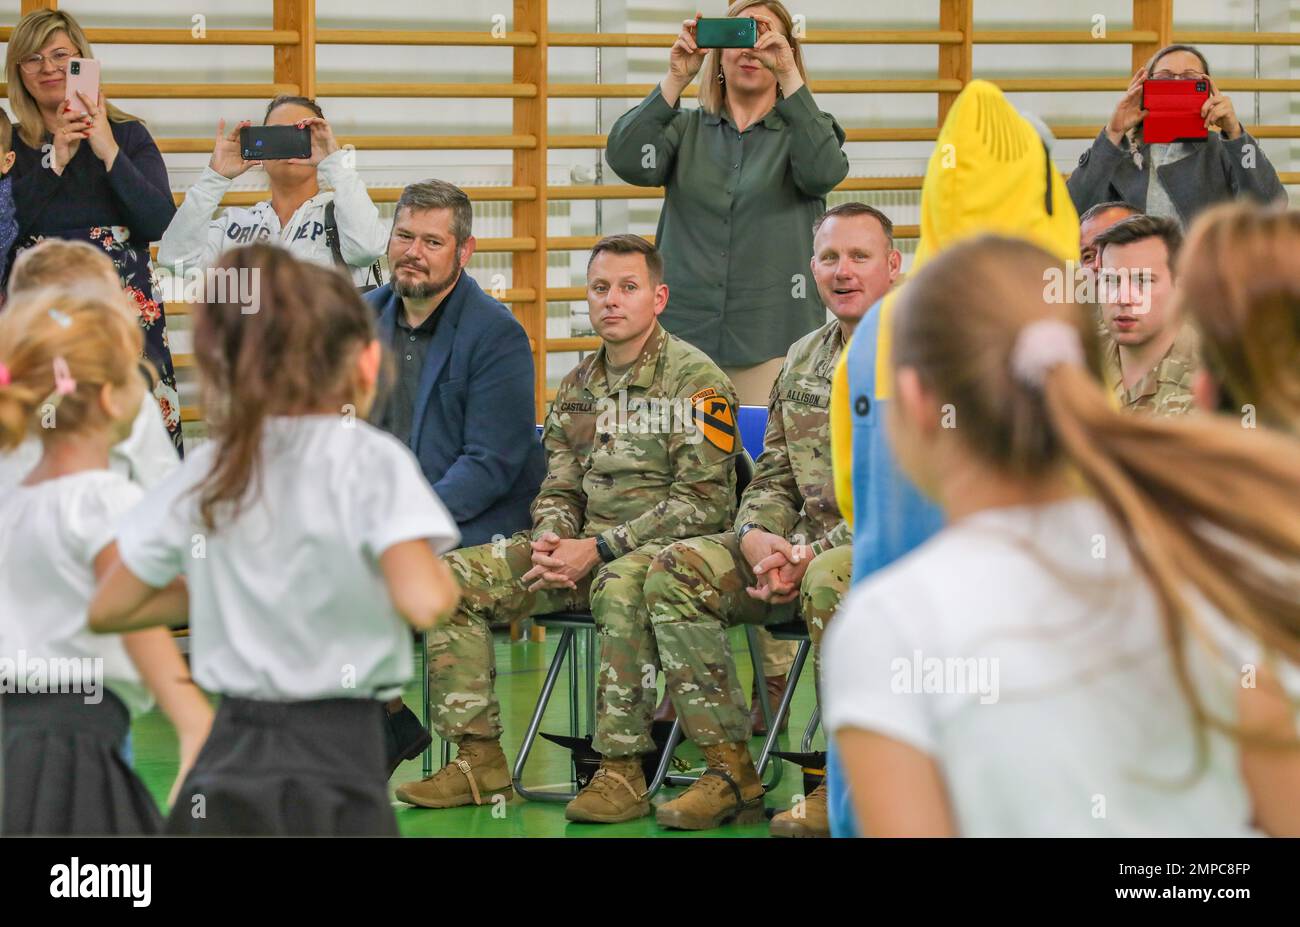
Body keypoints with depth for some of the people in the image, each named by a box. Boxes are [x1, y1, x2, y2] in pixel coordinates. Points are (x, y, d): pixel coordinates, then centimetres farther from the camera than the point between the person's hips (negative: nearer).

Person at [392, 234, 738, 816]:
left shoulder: (694, 380, -7)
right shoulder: (577, 386, 15)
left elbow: (702, 501, -14)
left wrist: (600, 549, -18)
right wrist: (551, 540, -6)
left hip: (666, 549, -7)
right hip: (581, 552, 7)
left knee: (621, 586, -41)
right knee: (452, 576, -7)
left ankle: (621, 769, -33)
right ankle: (478, 759, -7)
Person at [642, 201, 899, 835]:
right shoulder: (803, 361, 16)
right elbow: (774, 477, 19)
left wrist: (815, 553, -21)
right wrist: (756, 537, -5)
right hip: (807, 549, 7)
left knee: (830, 580, -39)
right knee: (677, 571, -9)